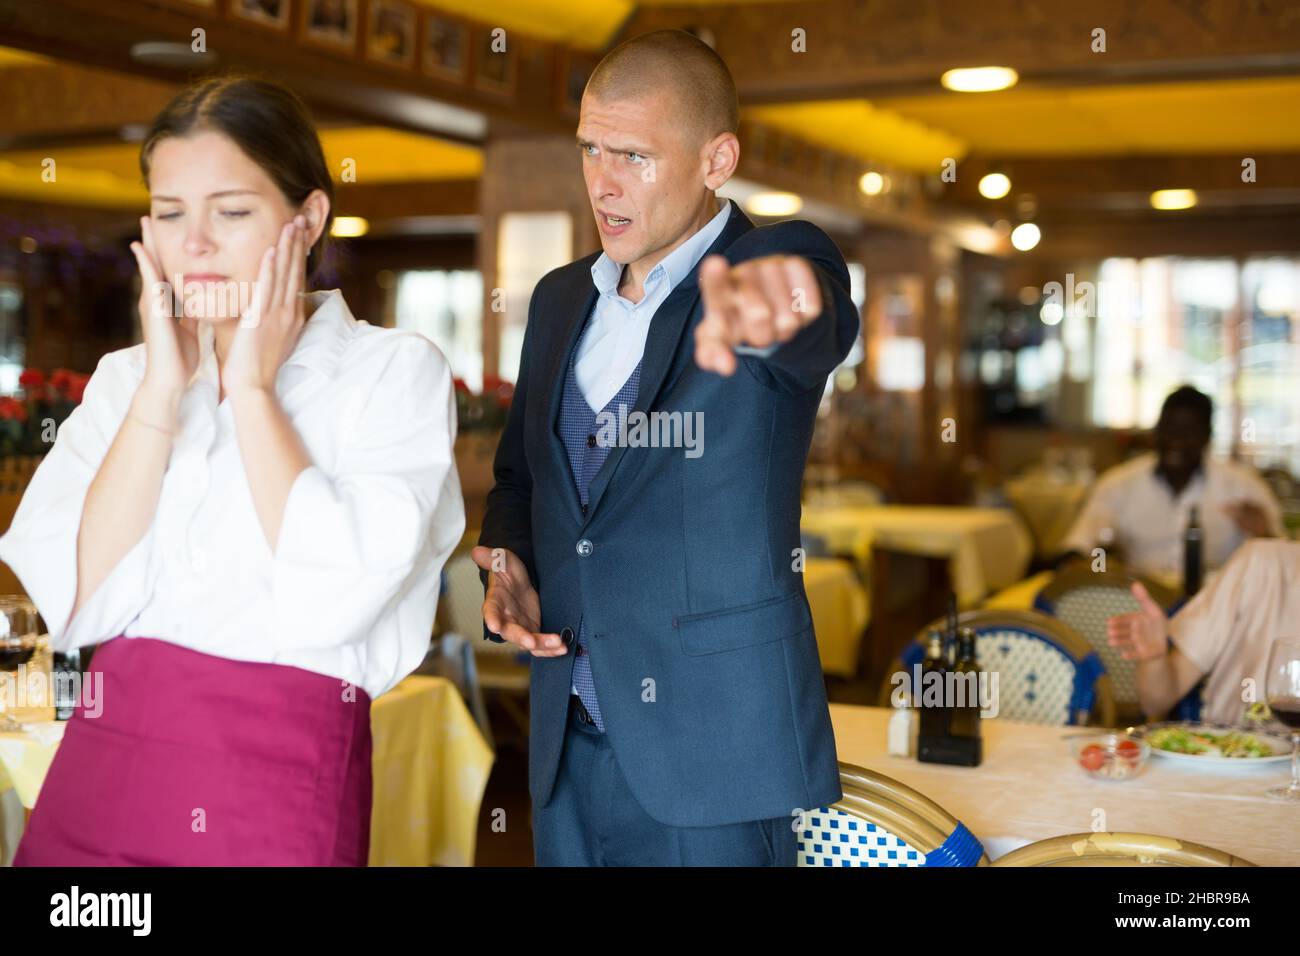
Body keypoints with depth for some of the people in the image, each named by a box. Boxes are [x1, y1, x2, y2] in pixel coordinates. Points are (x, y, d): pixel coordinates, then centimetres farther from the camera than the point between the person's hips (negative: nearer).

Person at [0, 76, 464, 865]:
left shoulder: (397, 371, -4)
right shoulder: (126, 378, 8)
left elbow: (335, 597, -19)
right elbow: (79, 604, -5)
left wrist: (252, 386, -10)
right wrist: (162, 388, -7)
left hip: (276, 778, -3)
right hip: (98, 764, 4)